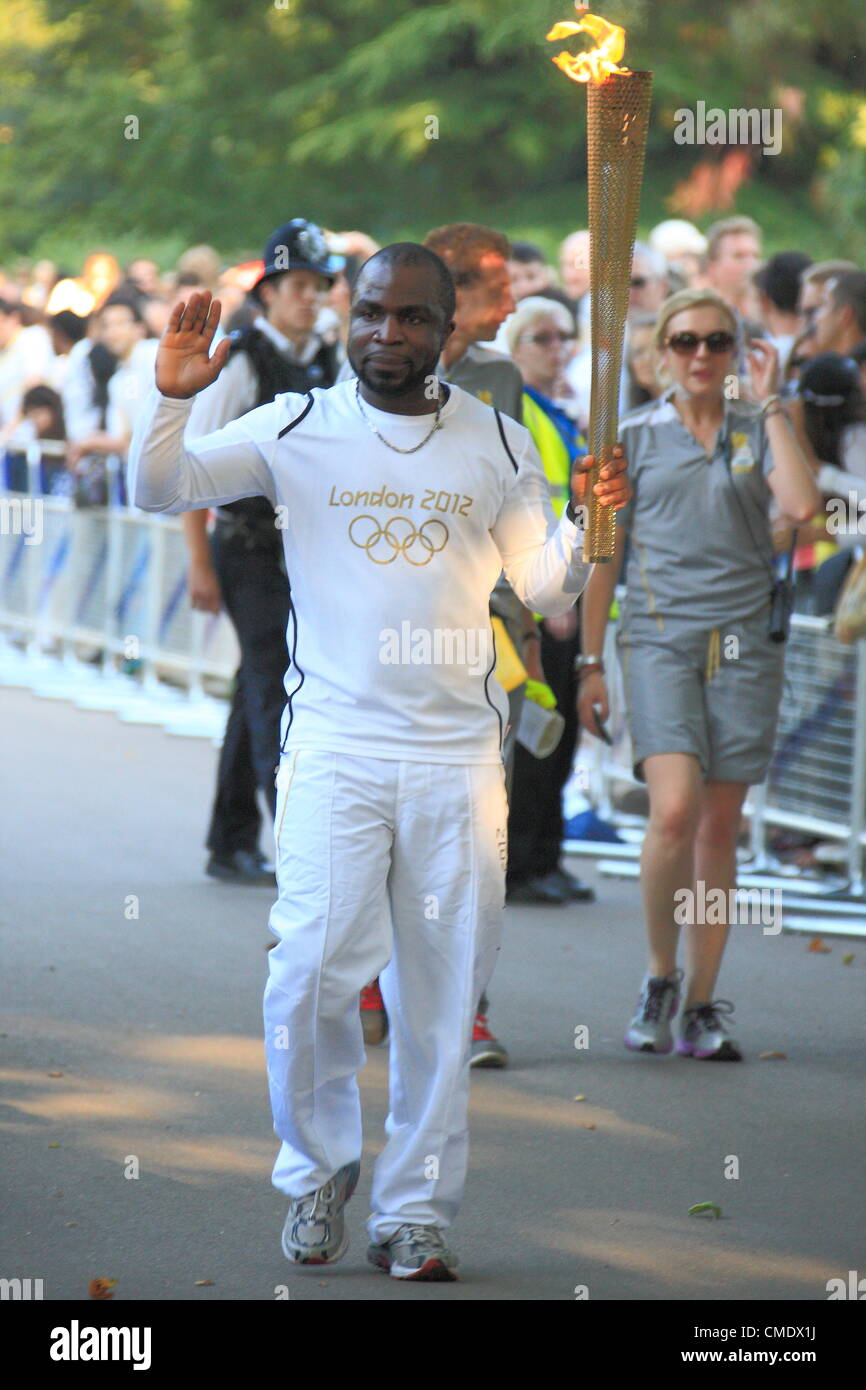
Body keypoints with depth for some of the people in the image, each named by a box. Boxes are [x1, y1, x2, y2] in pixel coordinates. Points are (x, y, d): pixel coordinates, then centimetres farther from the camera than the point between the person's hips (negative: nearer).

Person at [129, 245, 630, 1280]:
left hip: (458, 757, 2)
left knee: (442, 995, 3)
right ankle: (318, 1168, 11)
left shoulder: (498, 446, 9)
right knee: (313, 969, -13)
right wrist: (171, 396, -17)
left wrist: (583, 523, -8)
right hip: (335, 746, -2)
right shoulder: (297, 428, 4)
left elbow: (546, 594, 11)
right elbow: (160, 491, 0)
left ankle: (416, 1212, 13)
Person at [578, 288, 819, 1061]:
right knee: (674, 810, -18)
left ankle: (703, 1006, 11)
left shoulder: (756, 432, 9)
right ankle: (659, 978, 1)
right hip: (659, 639, -2)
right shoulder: (635, 438, 6)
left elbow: (802, 506, -10)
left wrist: (771, 404, -6)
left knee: (720, 825, 3)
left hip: (744, 642, 2)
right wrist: (591, 663, 4)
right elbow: (605, 554, 8)